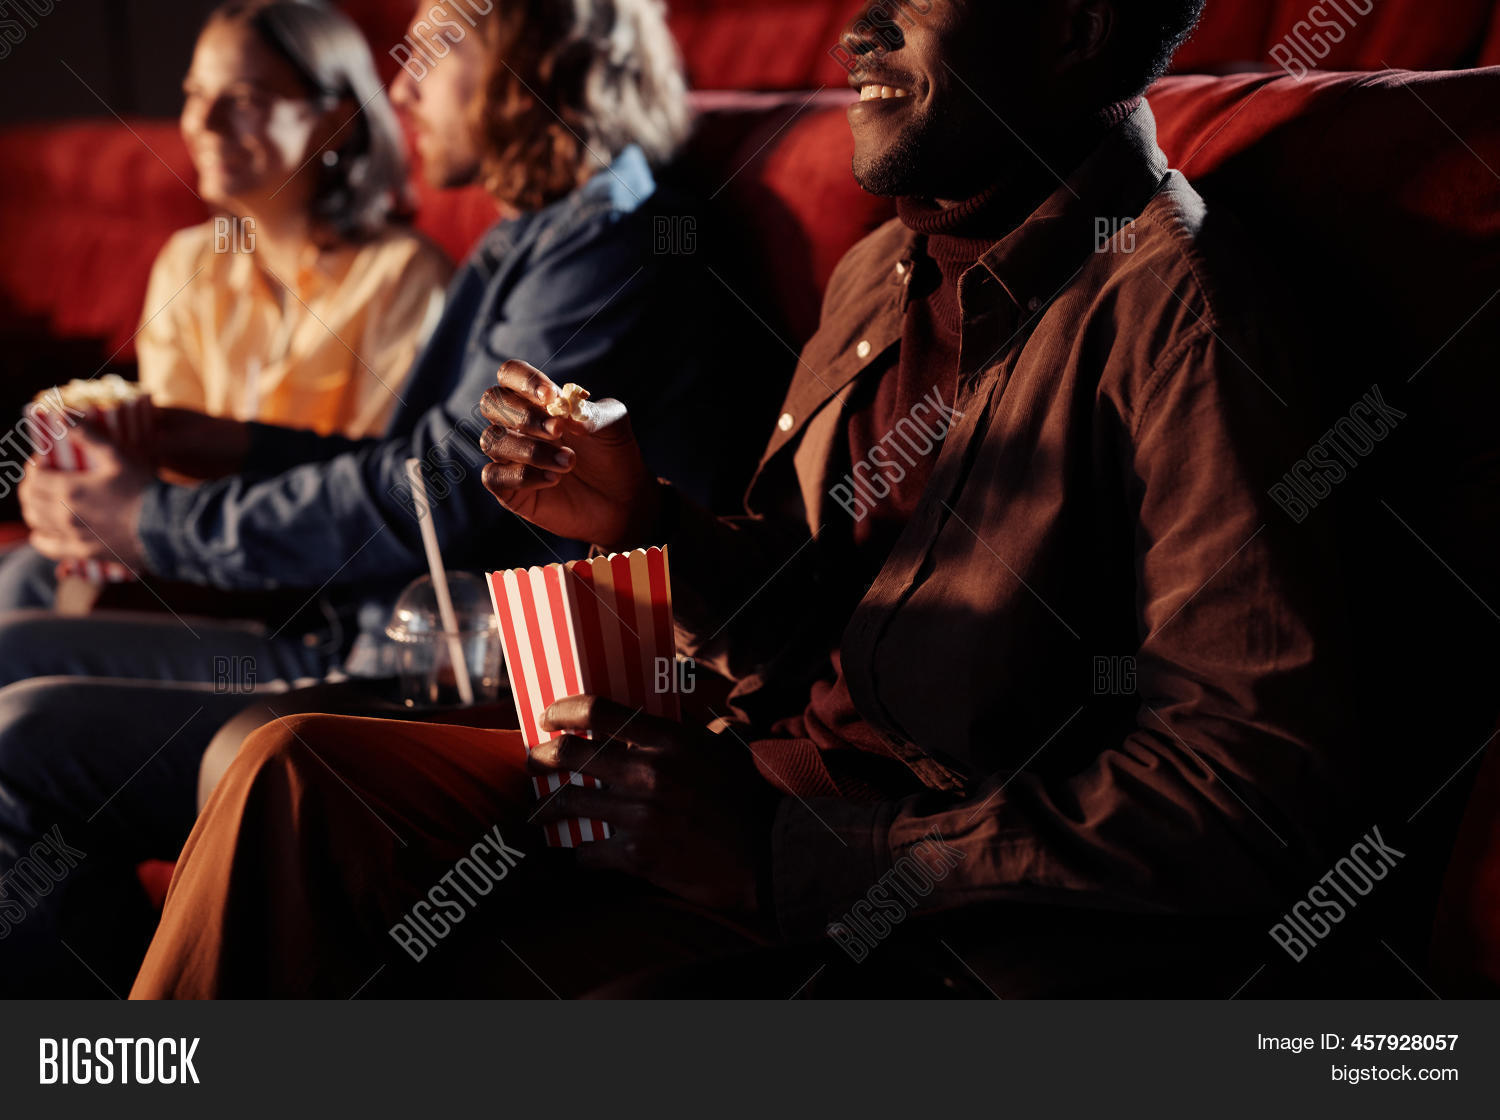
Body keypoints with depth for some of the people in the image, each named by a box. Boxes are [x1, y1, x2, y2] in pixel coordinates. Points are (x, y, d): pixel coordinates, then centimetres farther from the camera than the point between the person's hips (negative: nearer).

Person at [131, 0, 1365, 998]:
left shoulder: (1168, 300, -15)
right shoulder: (882, 272, 12)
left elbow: (1261, 790, -23)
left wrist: (789, 854, -23)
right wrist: (643, 522, -2)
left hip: (969, 924, -8)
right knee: (299, 778, -5)